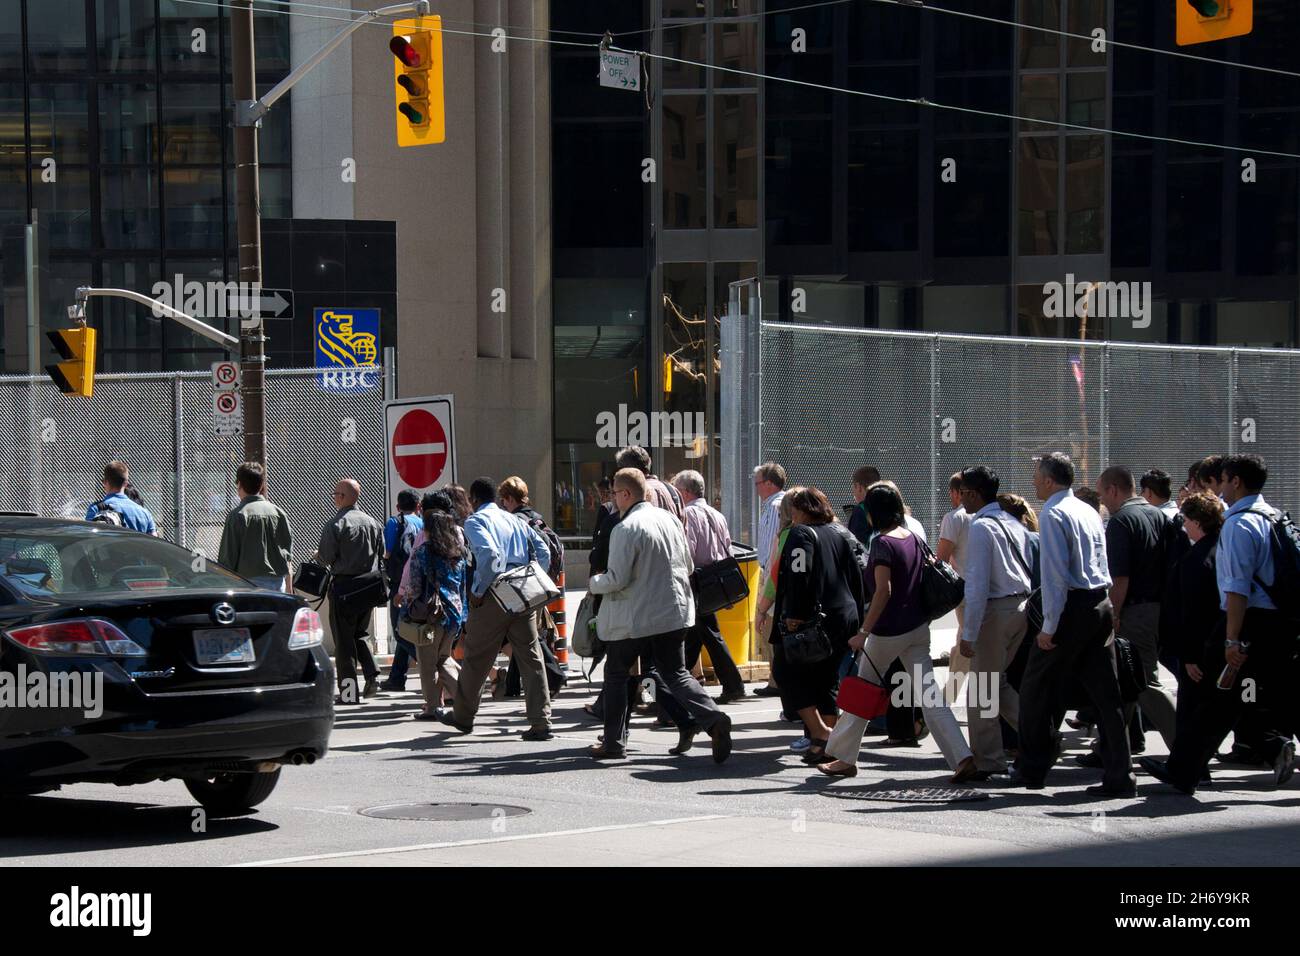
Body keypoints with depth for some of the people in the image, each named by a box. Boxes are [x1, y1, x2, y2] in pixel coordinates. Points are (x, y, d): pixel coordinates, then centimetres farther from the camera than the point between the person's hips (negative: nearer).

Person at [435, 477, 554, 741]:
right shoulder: (517, 521, 17)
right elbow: (544, 554, 9)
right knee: (531, 657, 3)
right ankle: (541, 723, -3)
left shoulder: (475, 521, -2)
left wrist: (478, 591, -12)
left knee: (476, 657, 11)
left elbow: (489, 554, -20)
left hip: (493, 598, -5)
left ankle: (462, 716, 26)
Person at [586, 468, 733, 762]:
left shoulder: (626, 529, -17)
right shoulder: (670, 519, 6)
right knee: (675, 673, 10)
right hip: (674, 612, 6)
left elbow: (617, 579, -18)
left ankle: (613, 742, 16)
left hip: (635, 618, -6)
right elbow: (688, 566, 14)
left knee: (616, 673, 11)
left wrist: (594, 583, 1)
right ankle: (713, 718, -13)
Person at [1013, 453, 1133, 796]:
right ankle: (1120, 777, 3)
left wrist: (1049, 626, -16)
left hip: (1071, 607, -8)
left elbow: (1055, 574, -17)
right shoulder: (1089, 511, 15)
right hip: (1101, 604, 8)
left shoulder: (1053, 515, -11)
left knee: (1038, 688, 7)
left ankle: (1032, 769, 15)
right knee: (1105, 691, 6)